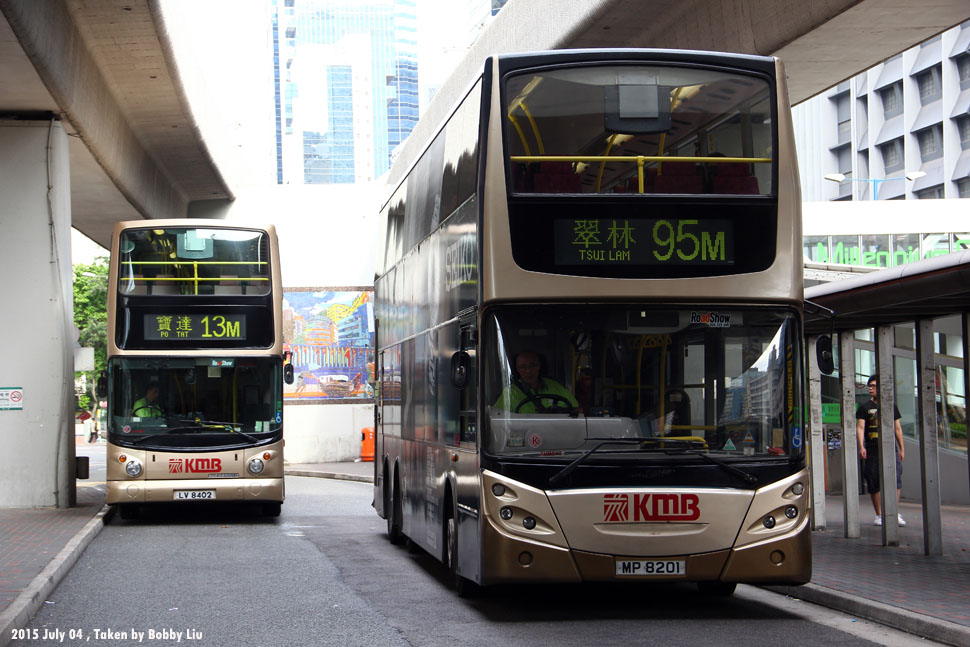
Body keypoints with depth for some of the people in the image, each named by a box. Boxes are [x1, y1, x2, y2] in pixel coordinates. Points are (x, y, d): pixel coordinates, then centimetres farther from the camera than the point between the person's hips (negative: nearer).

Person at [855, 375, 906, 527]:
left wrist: (901, 449, 15)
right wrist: (861, 447, -18)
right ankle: (879, 515, 10)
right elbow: (860, 428, -4)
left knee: (895, 481, -10)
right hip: (872, 451, -1)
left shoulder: (891, 407, 13)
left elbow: (897, 429, 18)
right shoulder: (864, 408, 6)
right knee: (874, 485, 1)